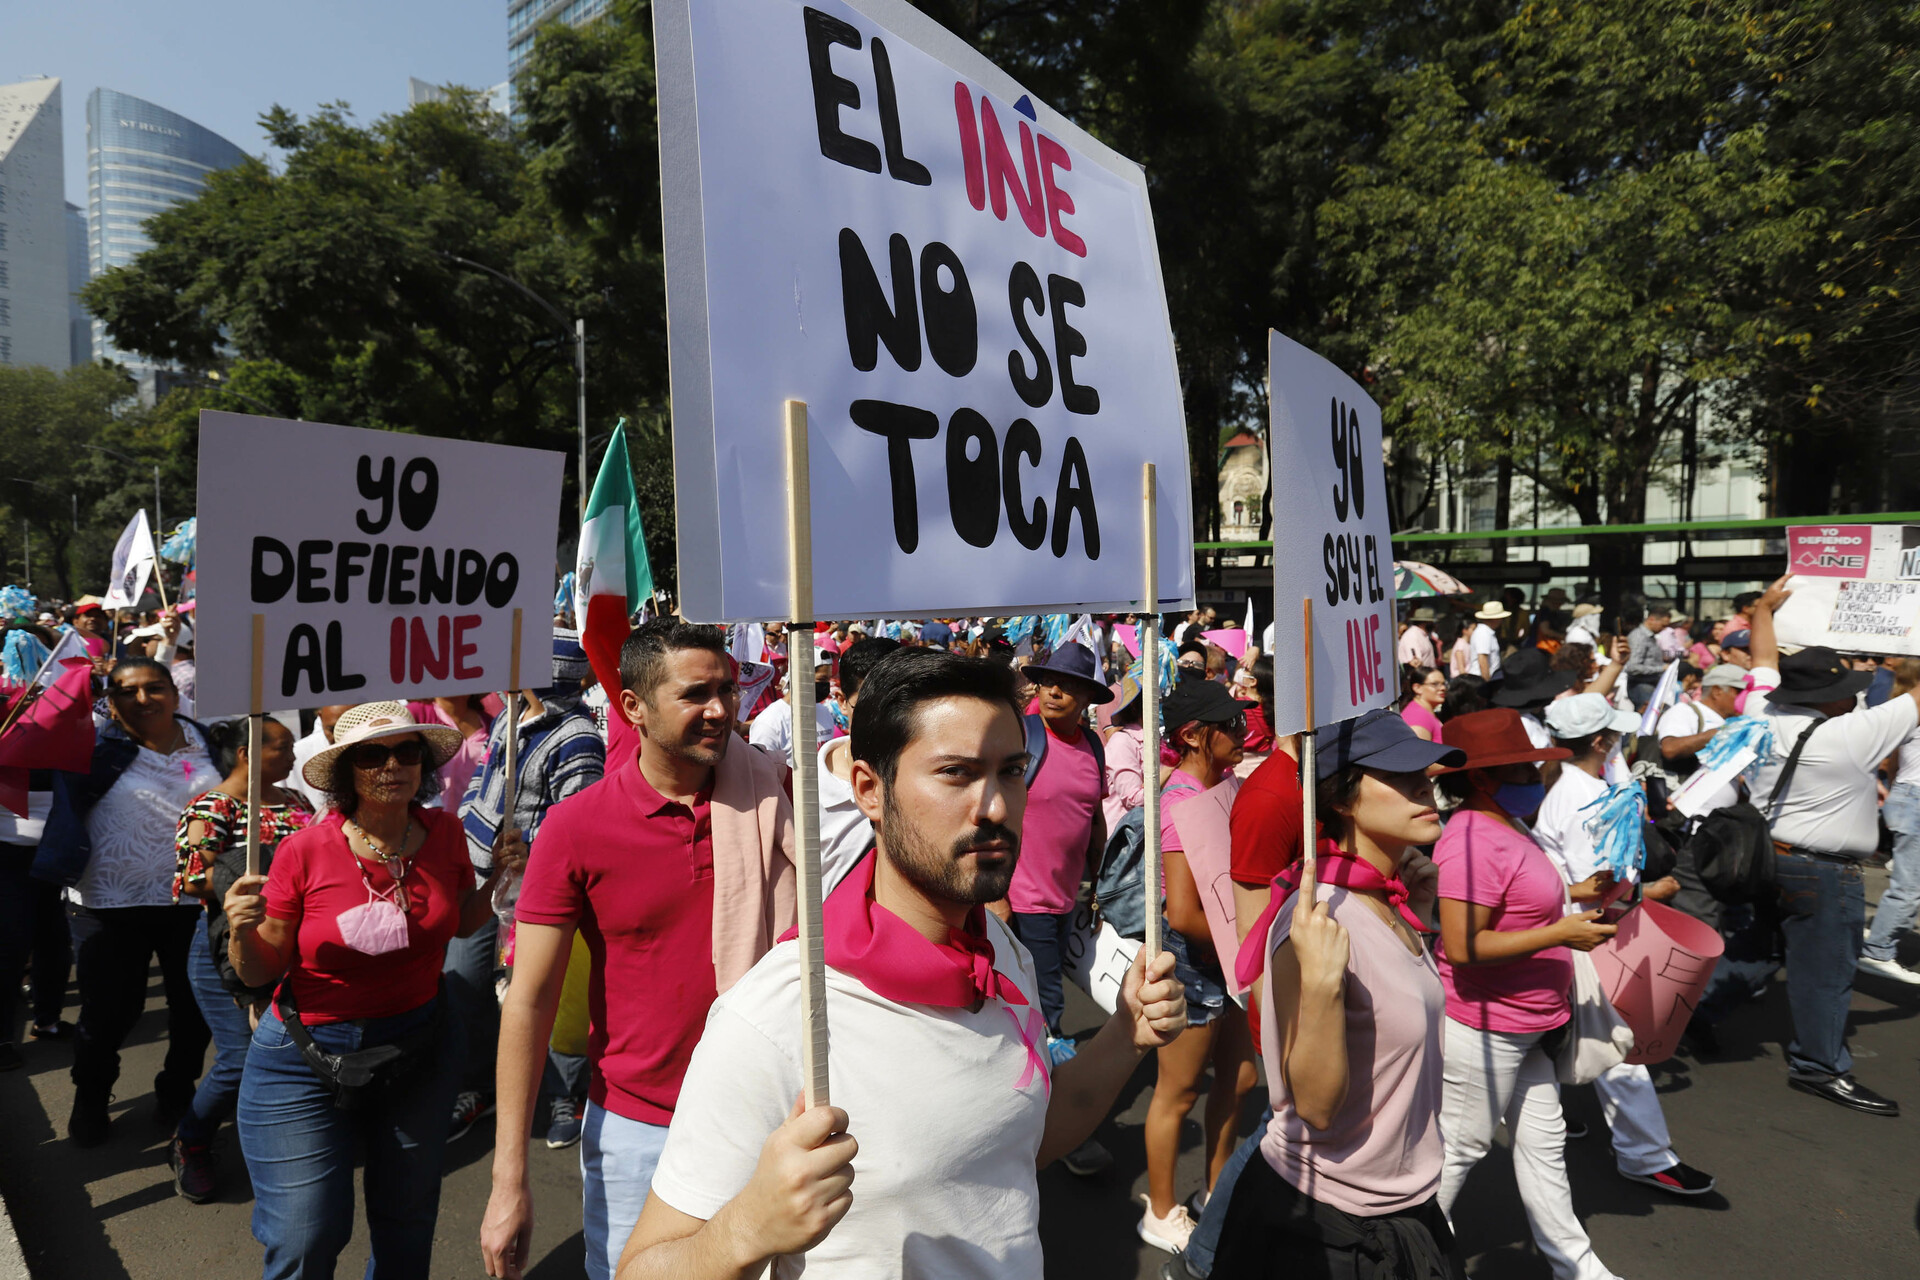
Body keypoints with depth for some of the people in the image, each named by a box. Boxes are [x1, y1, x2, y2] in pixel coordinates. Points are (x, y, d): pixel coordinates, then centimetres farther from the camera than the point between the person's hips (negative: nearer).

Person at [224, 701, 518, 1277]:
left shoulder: (444, 833, -6)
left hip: (418, 1050, 3)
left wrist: (500, 877, -6)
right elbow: (262, 971, -7)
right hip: (307, 1058, -3)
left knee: (407, 1223, 17)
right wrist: (241, 934, -27)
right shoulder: (305, 851, -16)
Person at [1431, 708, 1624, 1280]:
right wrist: (1561, 933, -24)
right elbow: (1463, 946, -29)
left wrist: (1573, 894, 10)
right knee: (1461, 1146, 6)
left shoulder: (1508, 827, 9)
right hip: (1482, 1025, -10)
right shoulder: (1472, 839, -25)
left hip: (1524, 1028, 10)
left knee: (1544, 1141, 20)